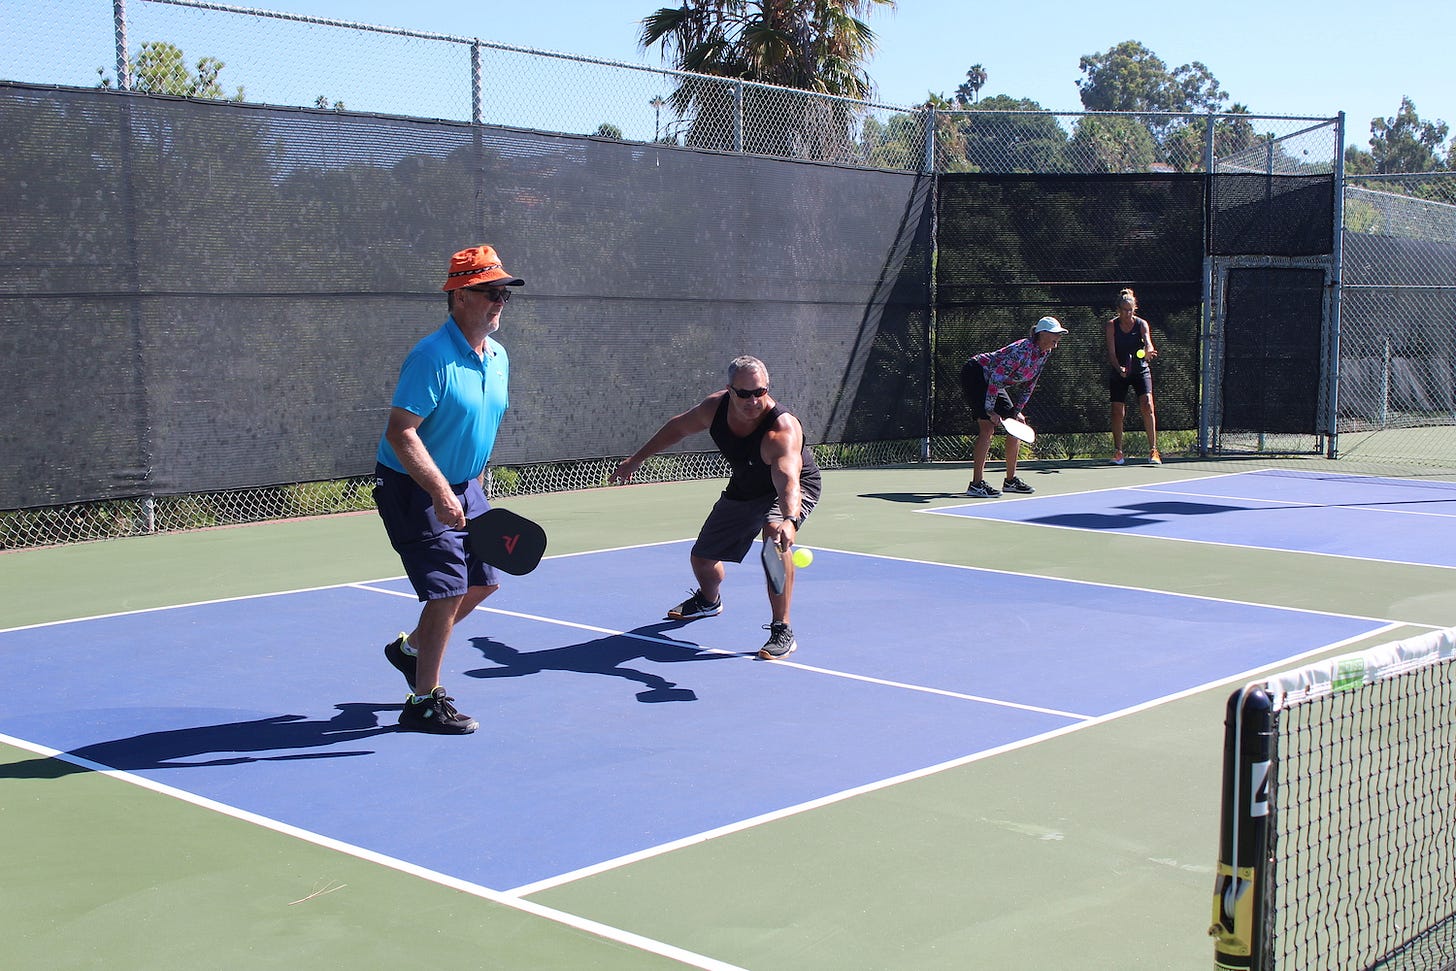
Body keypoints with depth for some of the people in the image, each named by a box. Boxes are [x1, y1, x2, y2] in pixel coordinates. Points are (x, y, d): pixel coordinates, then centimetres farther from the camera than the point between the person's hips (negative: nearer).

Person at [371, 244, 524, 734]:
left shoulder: (498, 357, 5)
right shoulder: (432, 358, -22)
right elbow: (401, 433, -27)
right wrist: (440, 493, -33)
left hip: (464, 487, 9)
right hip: (414, 489, -9)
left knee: (482, 581, 16)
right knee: (449, 591, -10)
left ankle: (411, 648, 38)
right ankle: (424, 702, 4)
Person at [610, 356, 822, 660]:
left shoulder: (782, 430, -40)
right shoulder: (714, 407, -22)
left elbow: (788, 481, -56)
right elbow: (677, 427, -1)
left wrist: (789, 520, -74)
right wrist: (637, 459, 5)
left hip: (798, 486, -6)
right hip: (743, 490, 6)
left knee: (774, 535, -38)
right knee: (702, 557, 13)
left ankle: (782, 631, -27)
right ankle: (709, 601, 52)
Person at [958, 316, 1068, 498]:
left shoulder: (1045, 354, 0)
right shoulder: (1022, 350, -28)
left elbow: (1028, 384, 9)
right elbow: (997, 377, -29)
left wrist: (1017, 411, 3)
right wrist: (990, 411, -27)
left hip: (992, 383, 10)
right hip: (974, 375, -10)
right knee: (988, 427, -20)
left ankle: (1011, 480, 17)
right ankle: (976, 484, -21)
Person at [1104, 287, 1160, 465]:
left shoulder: (1141, 324, -5)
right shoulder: (1112, 325, -4)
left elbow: (1148, 342, -23)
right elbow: (1111, 352, -11)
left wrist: (1148, 351, -46)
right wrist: (1119, 368, -29)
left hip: (1140, 371, -1)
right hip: (1118, 373, 1)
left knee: (1147, 406, -16)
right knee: (1117, 411, -2)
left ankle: (1153, 450, -13)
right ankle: (1118, 452, 11)